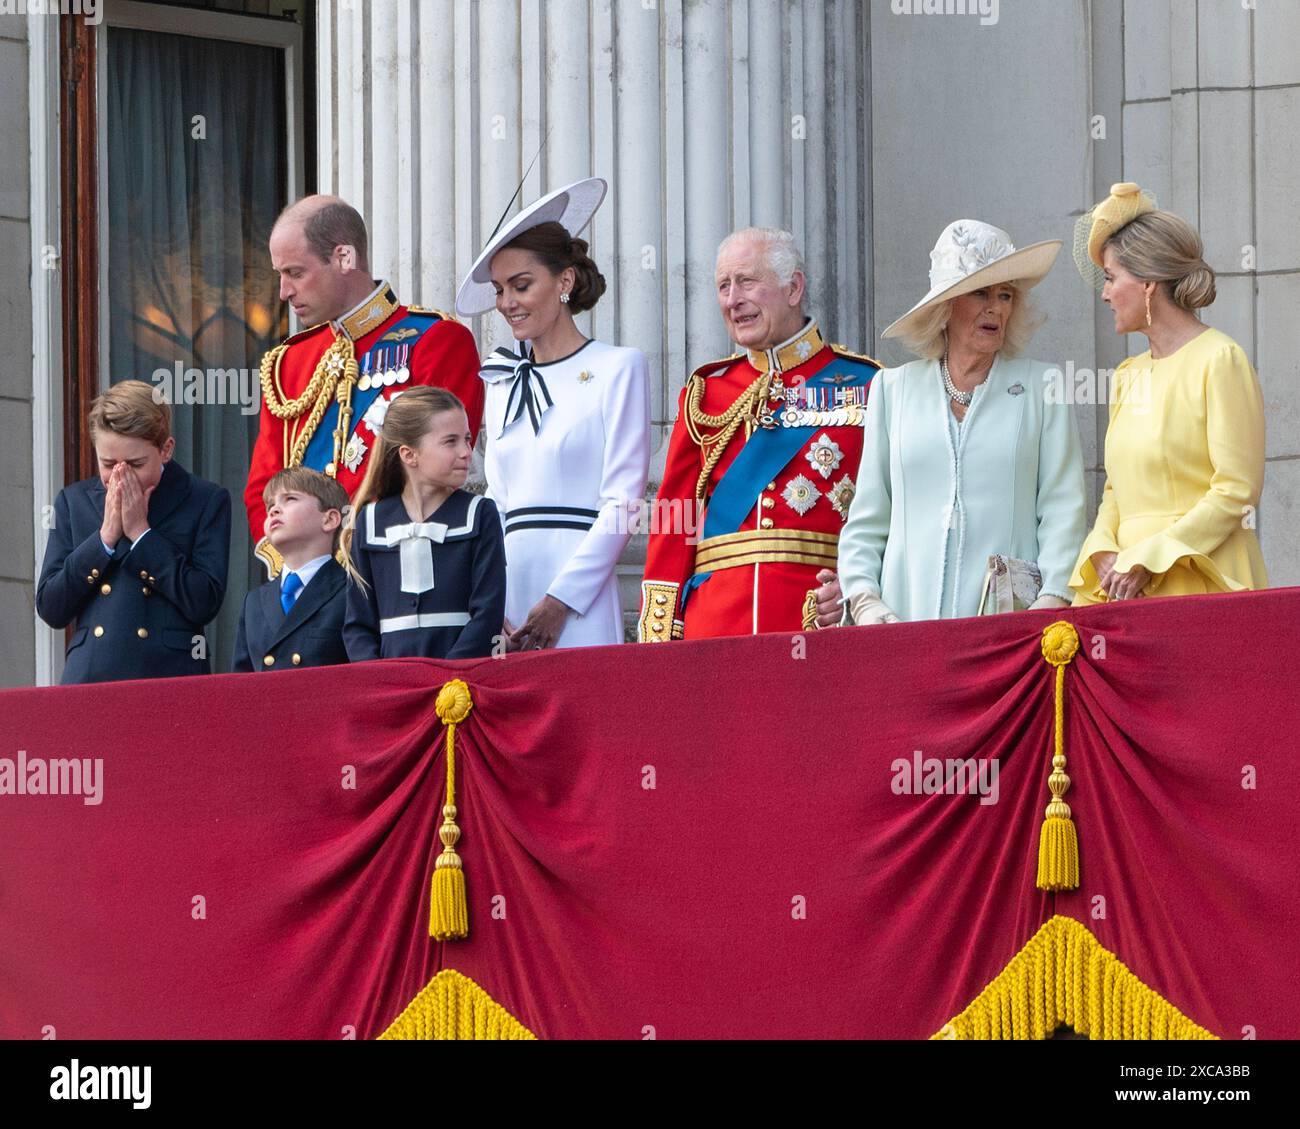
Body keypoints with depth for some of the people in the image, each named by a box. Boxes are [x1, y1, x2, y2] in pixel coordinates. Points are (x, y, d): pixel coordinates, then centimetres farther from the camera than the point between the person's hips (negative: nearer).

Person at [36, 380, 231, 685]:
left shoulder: (207, 501, 3)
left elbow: (204, 605, -8)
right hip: (88, 679, 3)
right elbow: (50, 610, 6)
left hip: (170, 679, -3)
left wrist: (141, 532, -7)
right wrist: (105, 536, -3)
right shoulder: (74, 501, 13)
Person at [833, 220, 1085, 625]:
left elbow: (1063, 510, 2)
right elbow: (866, 519, 15)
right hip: (908, 616, 1)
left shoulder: (1042, 388, 9)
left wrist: (1052, 600, -11)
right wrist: (864, 601, 1)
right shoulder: (893, 389, 14)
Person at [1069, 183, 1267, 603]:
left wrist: (1149, 560, -15)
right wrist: (1104, 551, -2)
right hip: (1132, 590, 7)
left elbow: (1238, 490, -11)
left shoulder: (1220, 360, -5)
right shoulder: (1129, 376, 18)